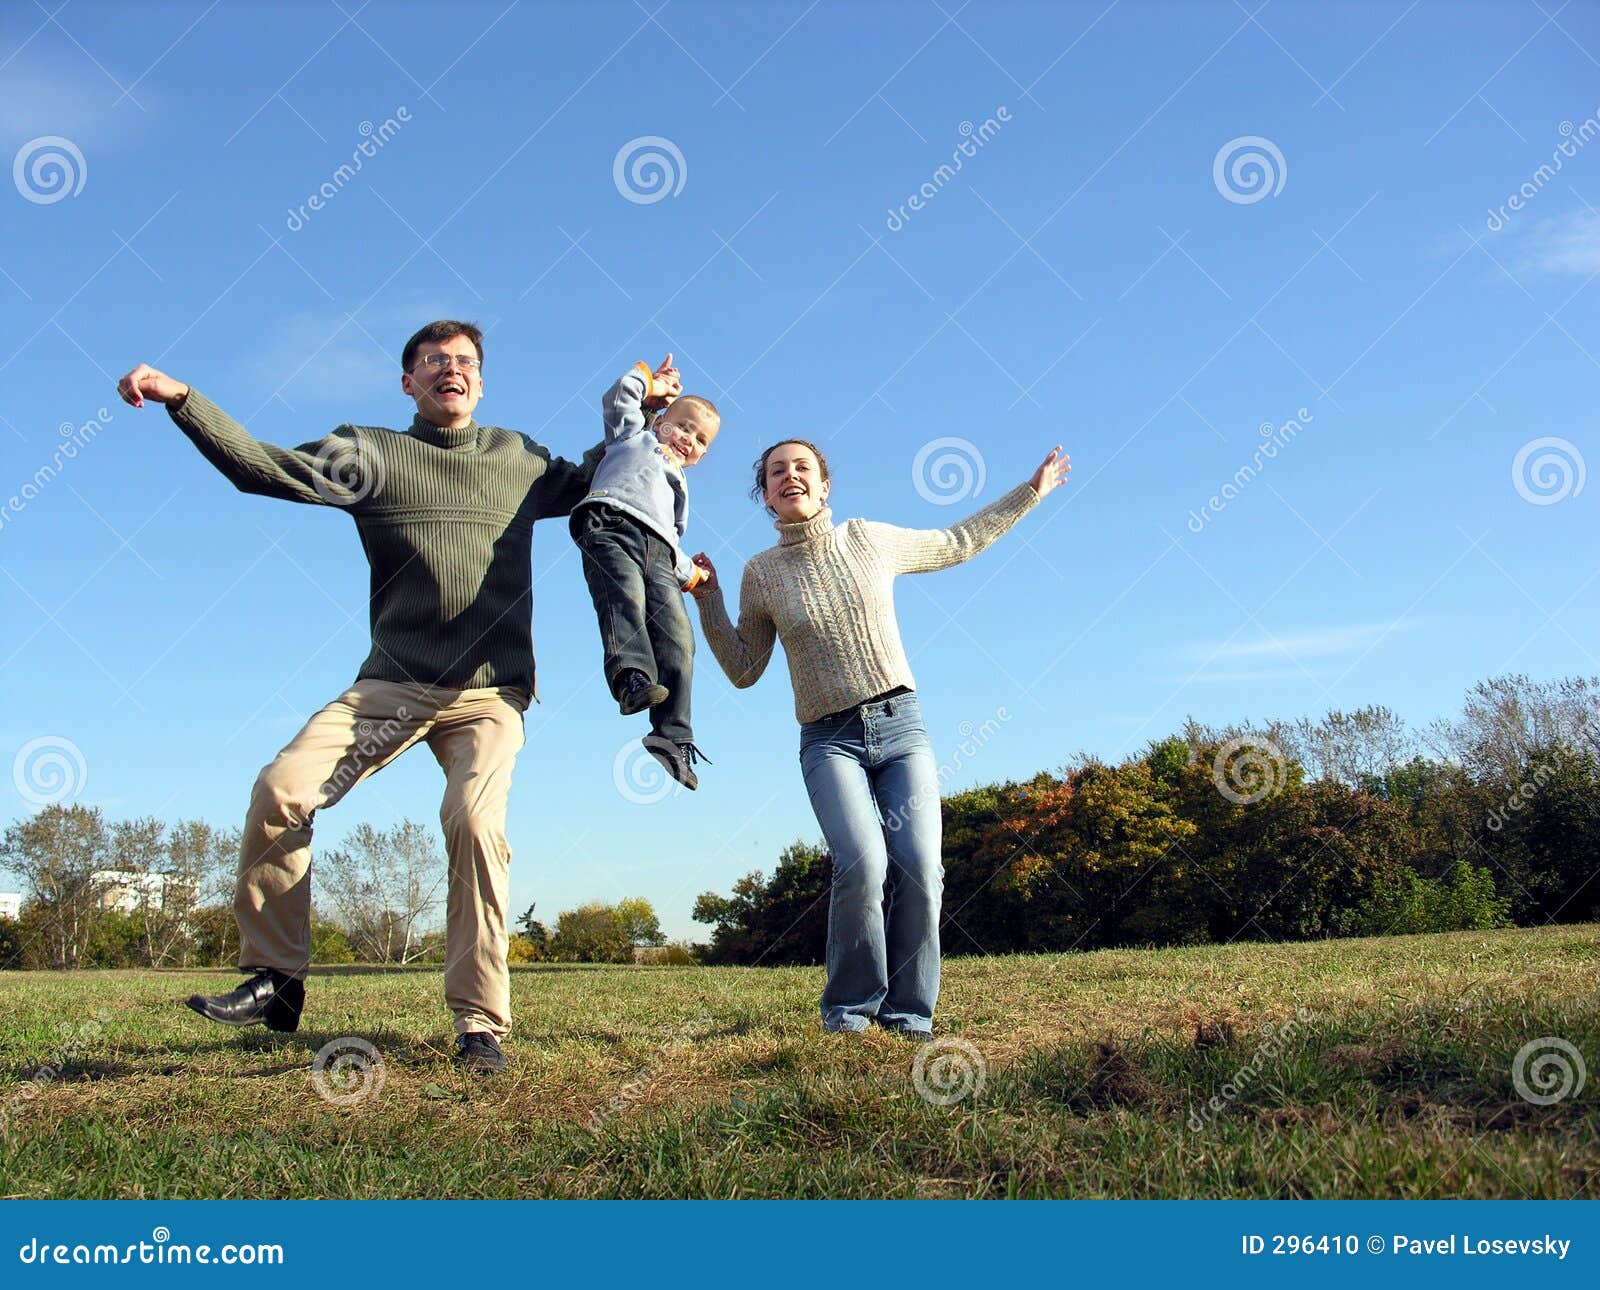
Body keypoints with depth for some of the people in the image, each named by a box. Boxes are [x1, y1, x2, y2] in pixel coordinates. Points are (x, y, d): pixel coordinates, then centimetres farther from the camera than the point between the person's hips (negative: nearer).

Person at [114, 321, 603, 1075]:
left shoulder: (517, 458, 16)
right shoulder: (372, 452, 10)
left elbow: (585, 484, 34)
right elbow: (266, 468, -1)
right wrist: (181, 401, -12)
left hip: (490, 690, 0)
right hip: (392, 681, 1)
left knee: (474, 820, -24)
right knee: (282, 788, -17)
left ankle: (480, 1023, -16)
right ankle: (275, 977, -1)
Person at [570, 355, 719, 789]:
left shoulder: (679, 488, 43)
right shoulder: (635, 434, 33)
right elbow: (619, 396, 22)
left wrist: (688, 571, 26)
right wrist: (651, 382, 35)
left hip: (658, 554, 5)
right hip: (612, 524, -4)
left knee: (677, 636, -15)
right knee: (626, 592, -35)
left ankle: (672, 738, -22)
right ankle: (631, 673, -56)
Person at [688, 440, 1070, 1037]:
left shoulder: (871, 539, 6)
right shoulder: (762, 573, 5)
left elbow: (957, 543, 22)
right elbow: (743, 669, 13)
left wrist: (1029, 493, 26)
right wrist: (707, 599, 2)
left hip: (900, 725, 2)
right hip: (829, 740, -1)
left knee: (920, 866, -17)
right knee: (862, 863, -25)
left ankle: (908, 1014, -1)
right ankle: (849, 1010, -4)